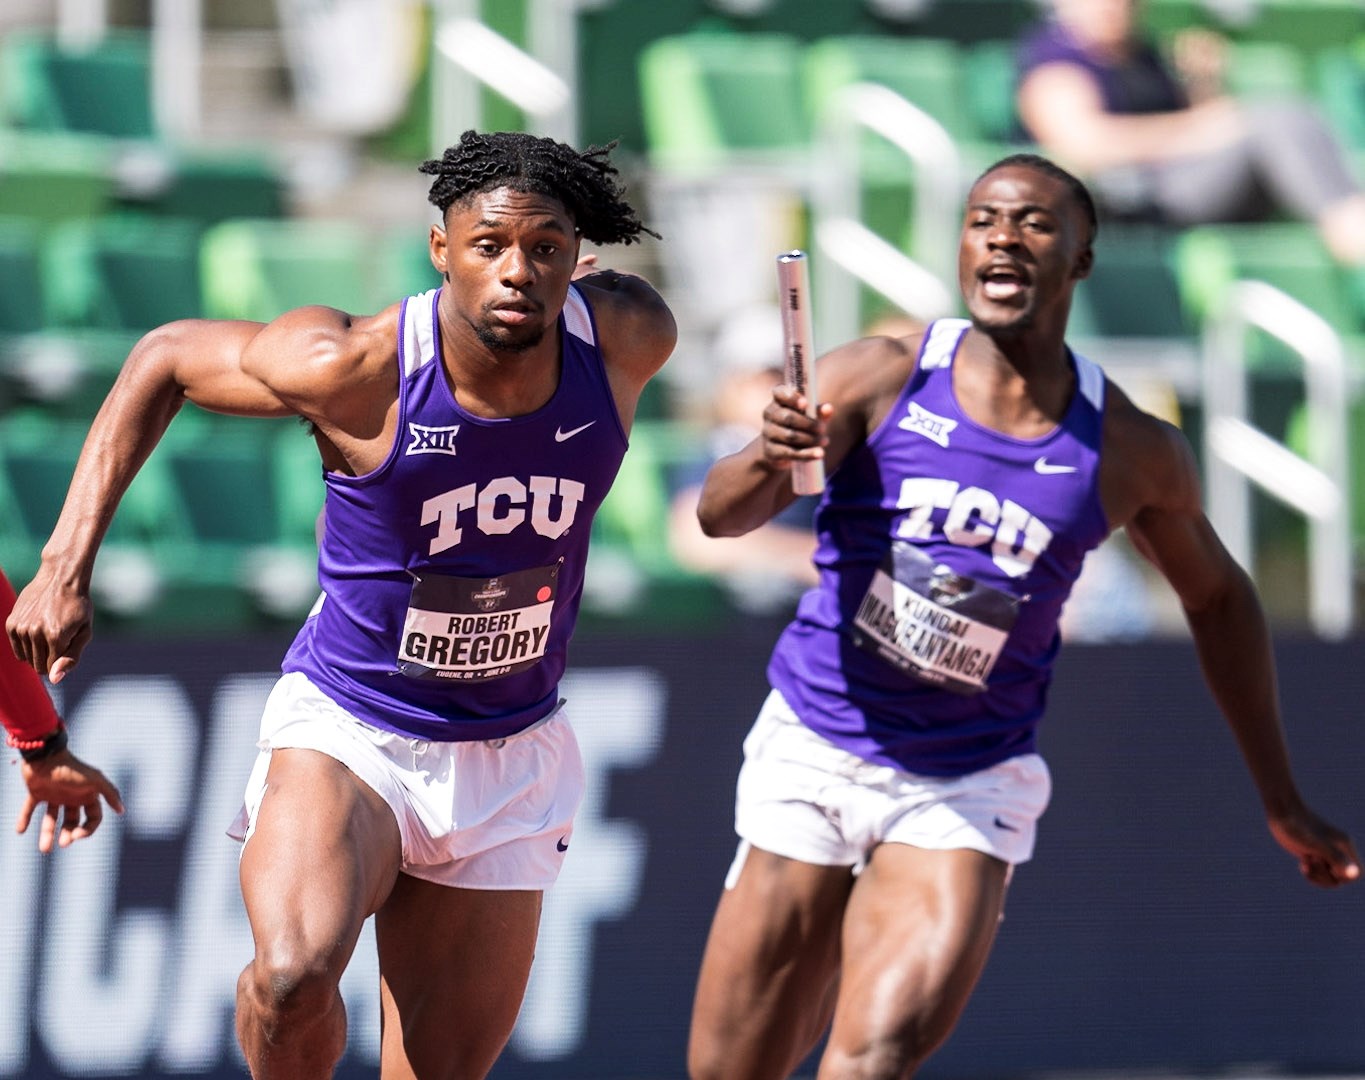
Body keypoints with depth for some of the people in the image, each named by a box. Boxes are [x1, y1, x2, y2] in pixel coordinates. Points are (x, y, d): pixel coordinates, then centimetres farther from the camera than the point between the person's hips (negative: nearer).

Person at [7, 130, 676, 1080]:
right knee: (295, 980, -31)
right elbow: (166, 359, -5)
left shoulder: (627, 339, -14)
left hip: (509, 759, 4)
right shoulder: (355, 367, -22)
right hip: (346, 731, -4)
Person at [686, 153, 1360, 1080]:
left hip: (967, 792, -1)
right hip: (814, 753, 1)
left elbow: (1217, 596, 14)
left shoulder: (1133, 454, -4)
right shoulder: (880, 380, -9)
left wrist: (1282, 801, 17)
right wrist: (769, 459, -42)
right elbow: (722, 516, -17)